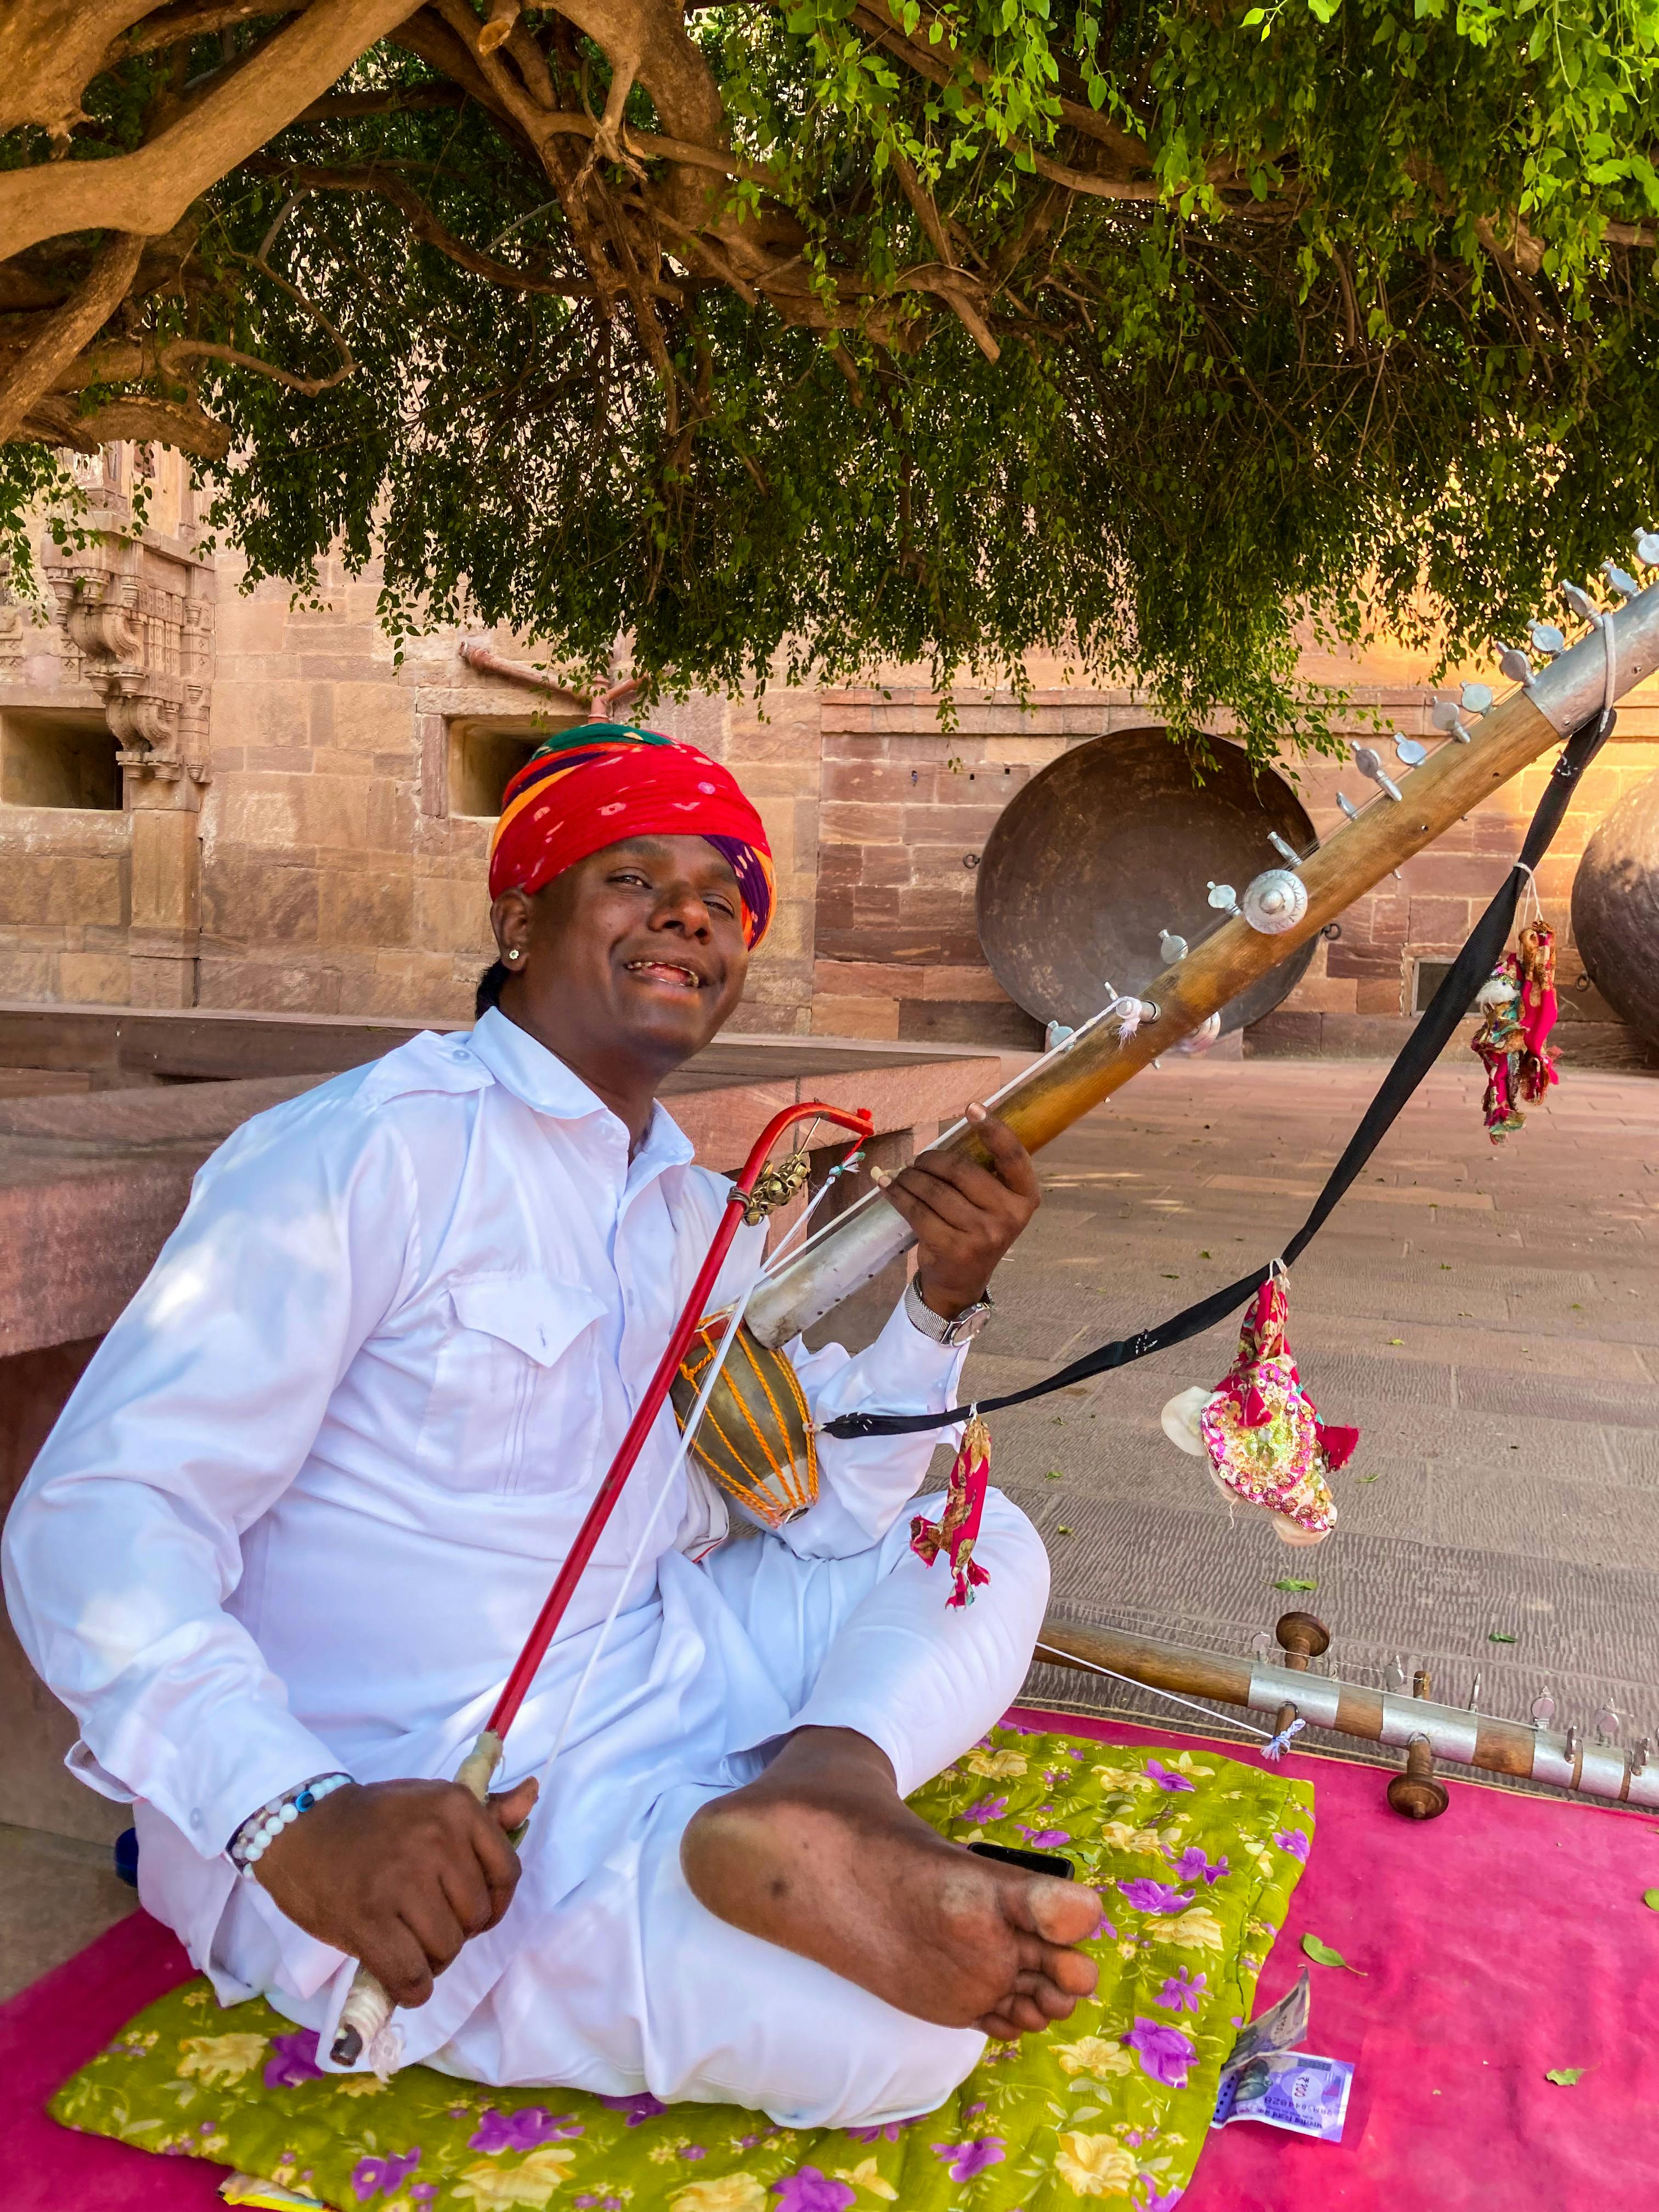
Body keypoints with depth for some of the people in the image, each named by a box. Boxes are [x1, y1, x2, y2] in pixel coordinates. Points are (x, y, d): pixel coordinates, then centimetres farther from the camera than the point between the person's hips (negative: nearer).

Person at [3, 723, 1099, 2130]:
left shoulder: (701, 1215, 10)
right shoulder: (371, 1150, -16)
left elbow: (833, 1515, 4)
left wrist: (938, 1305, -12)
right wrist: (295, 1818, -35)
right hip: (404, 1812, -8)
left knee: (988, 1540, 2)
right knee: (892, 2037, -25)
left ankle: (822, 1790, -18)